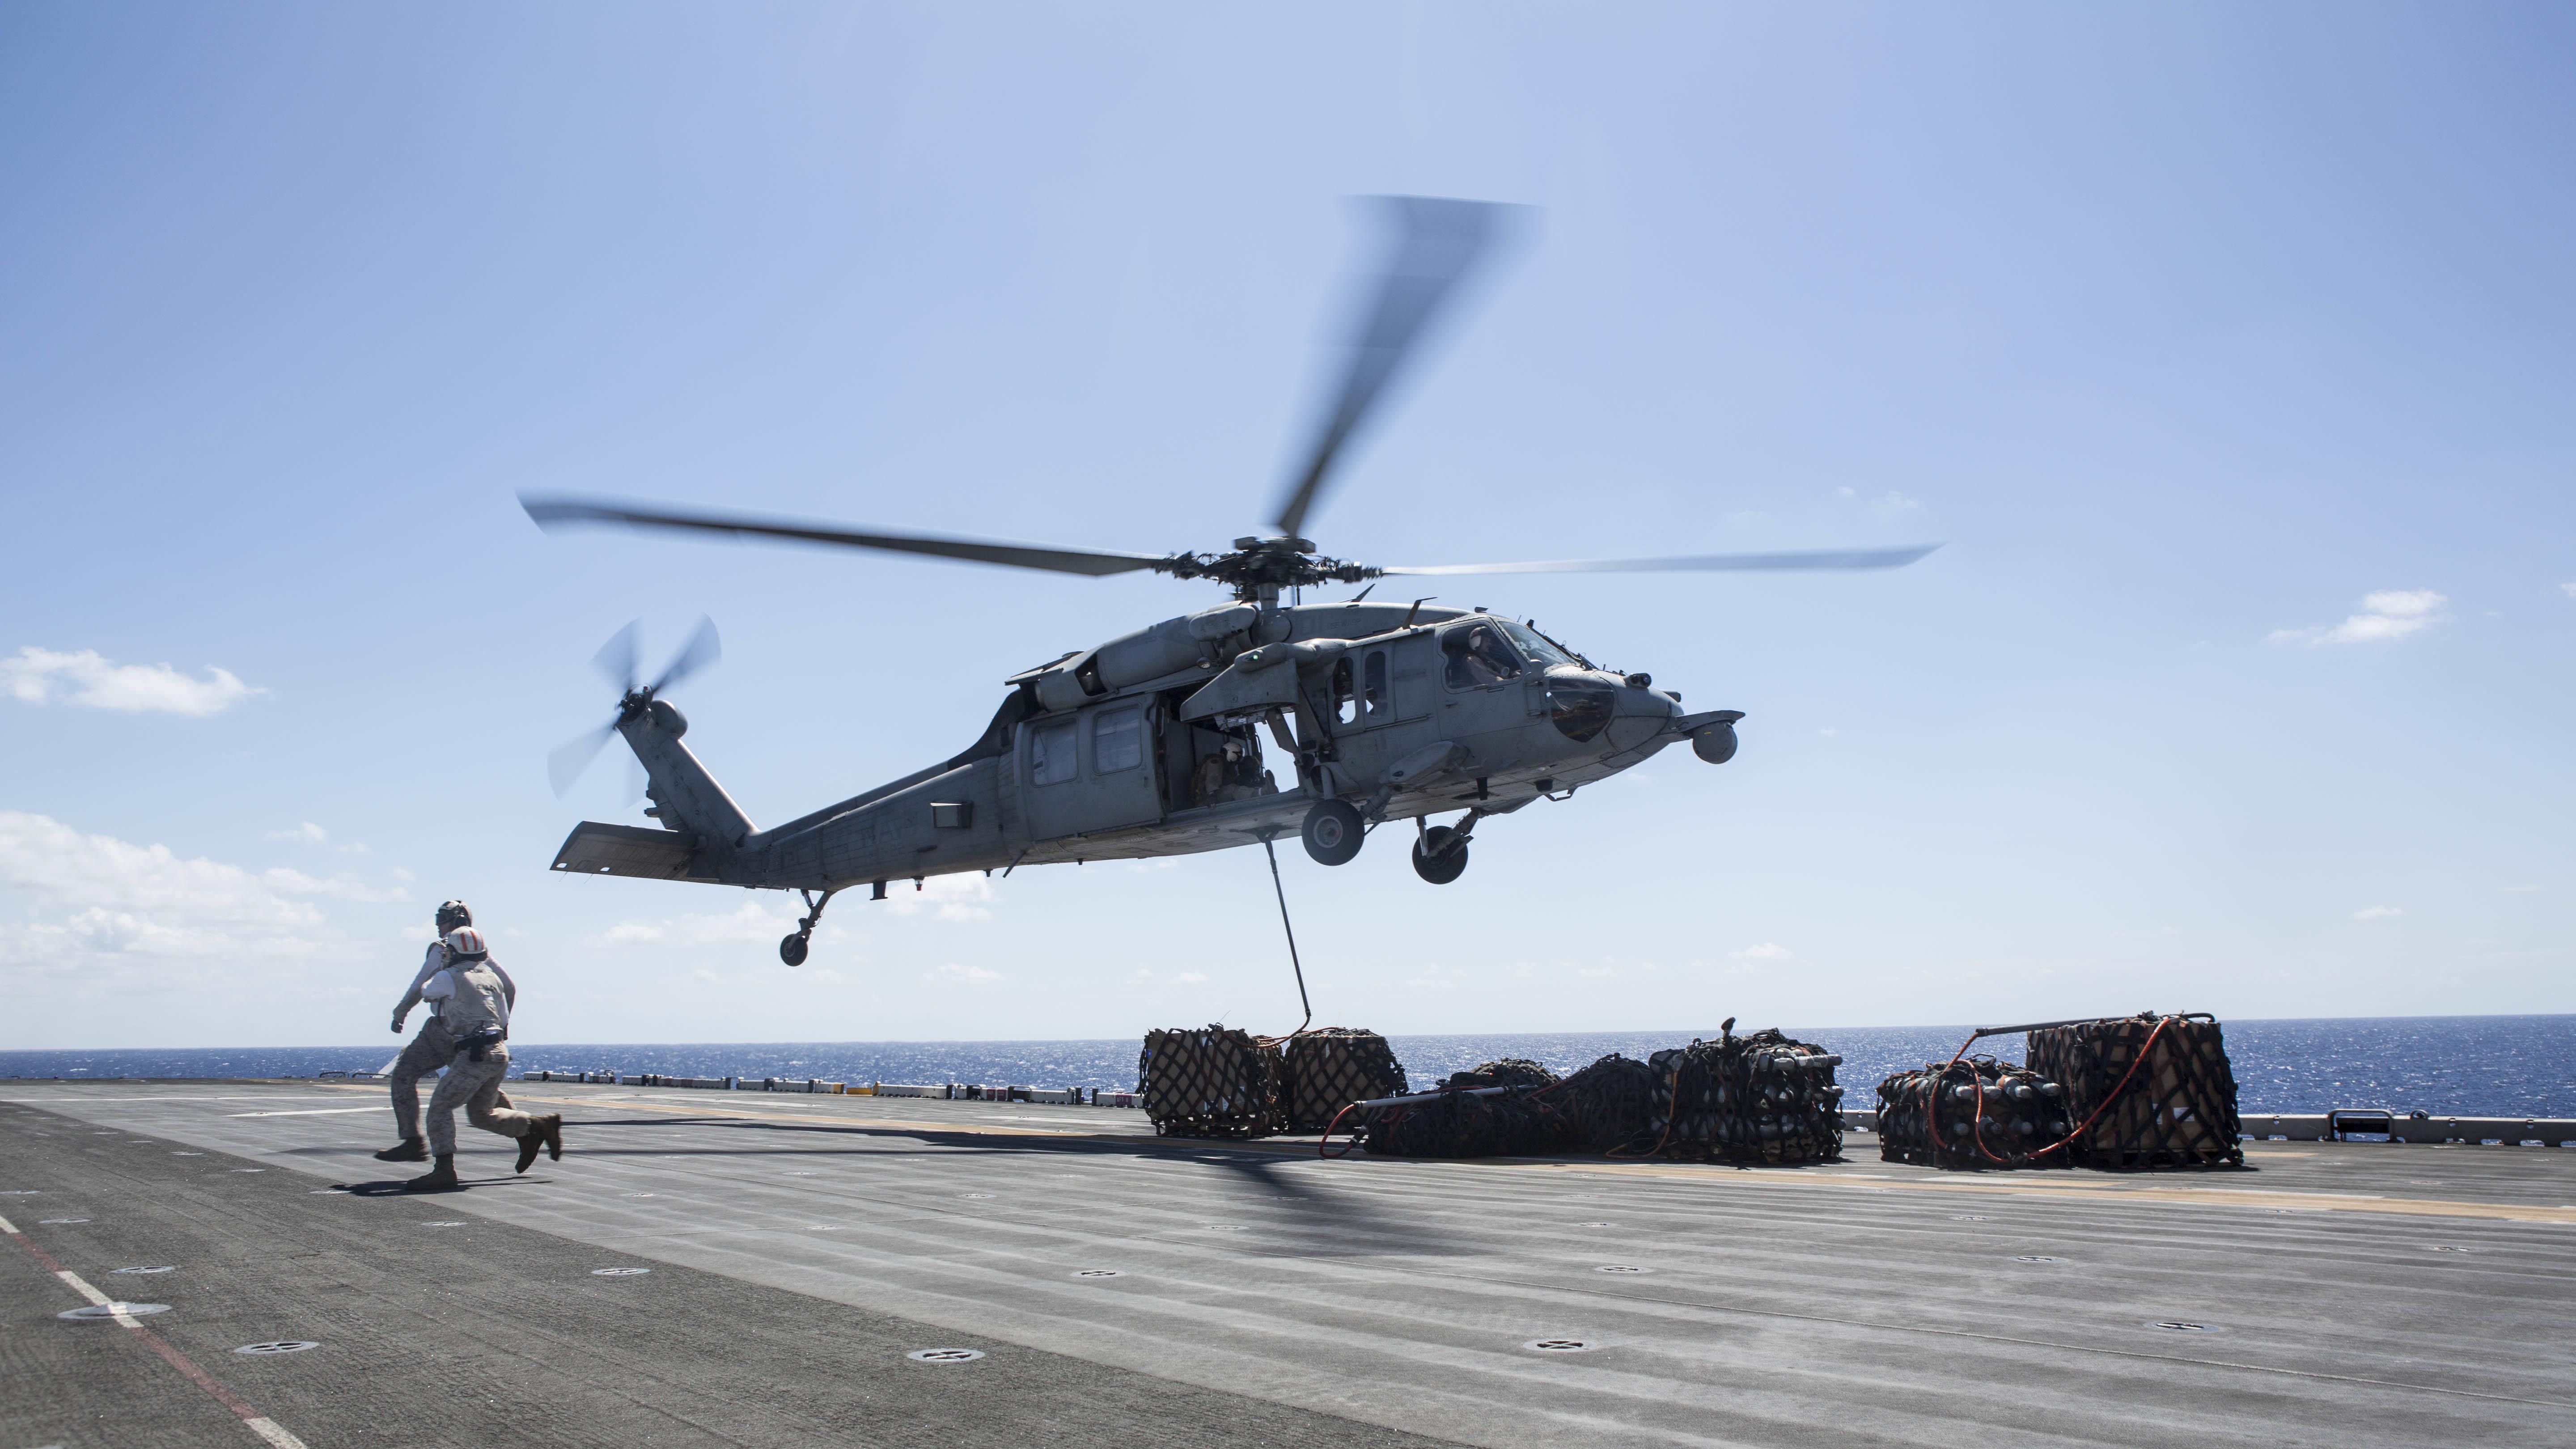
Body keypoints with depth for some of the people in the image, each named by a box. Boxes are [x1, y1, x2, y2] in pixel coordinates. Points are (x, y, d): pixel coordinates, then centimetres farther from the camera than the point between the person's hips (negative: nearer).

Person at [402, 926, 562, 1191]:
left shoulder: (450, 978, -5)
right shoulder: (493, 978, 16)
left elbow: (426, 992, 16)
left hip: (476, 1054, -8)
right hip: (500, 1052, 8)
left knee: (441, 1107, -3)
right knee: (482, 1114, 19)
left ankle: (444, 1170, -9)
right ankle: (540, 1126, 12)